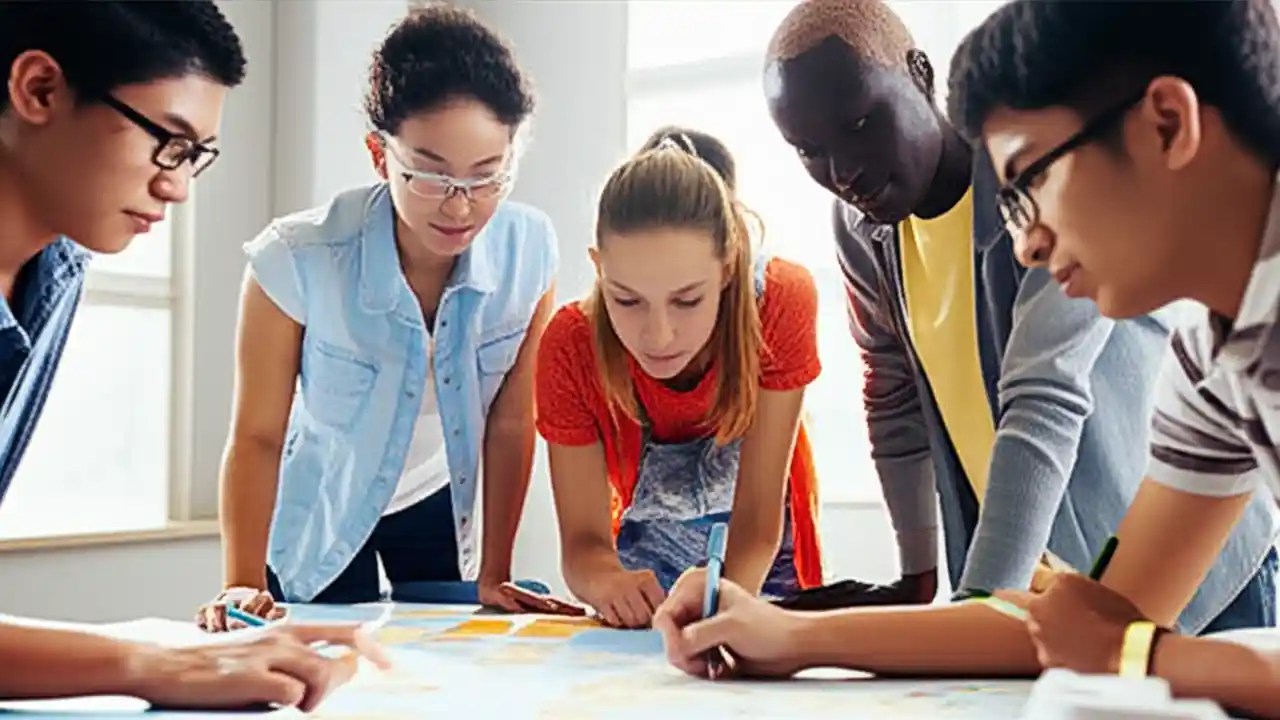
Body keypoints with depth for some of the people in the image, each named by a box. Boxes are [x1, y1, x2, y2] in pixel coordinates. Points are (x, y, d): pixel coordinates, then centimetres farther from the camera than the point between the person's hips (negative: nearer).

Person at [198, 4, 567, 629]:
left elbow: (509, 424, -13)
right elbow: (258, 436, -20)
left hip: (438, 503, 3)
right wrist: (242, 585, -26)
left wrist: (494, 575, -9)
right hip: (320, 513, -2)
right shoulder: (297, 260, -31)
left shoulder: (530, 250, -23)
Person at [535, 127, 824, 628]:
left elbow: (759, 517, -21)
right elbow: (583, 536, -18)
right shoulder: (571, 345, -20)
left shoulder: (781, 303, -23)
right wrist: (607, 583, -40)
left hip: (761, 581, 0)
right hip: (643, 586, 0)